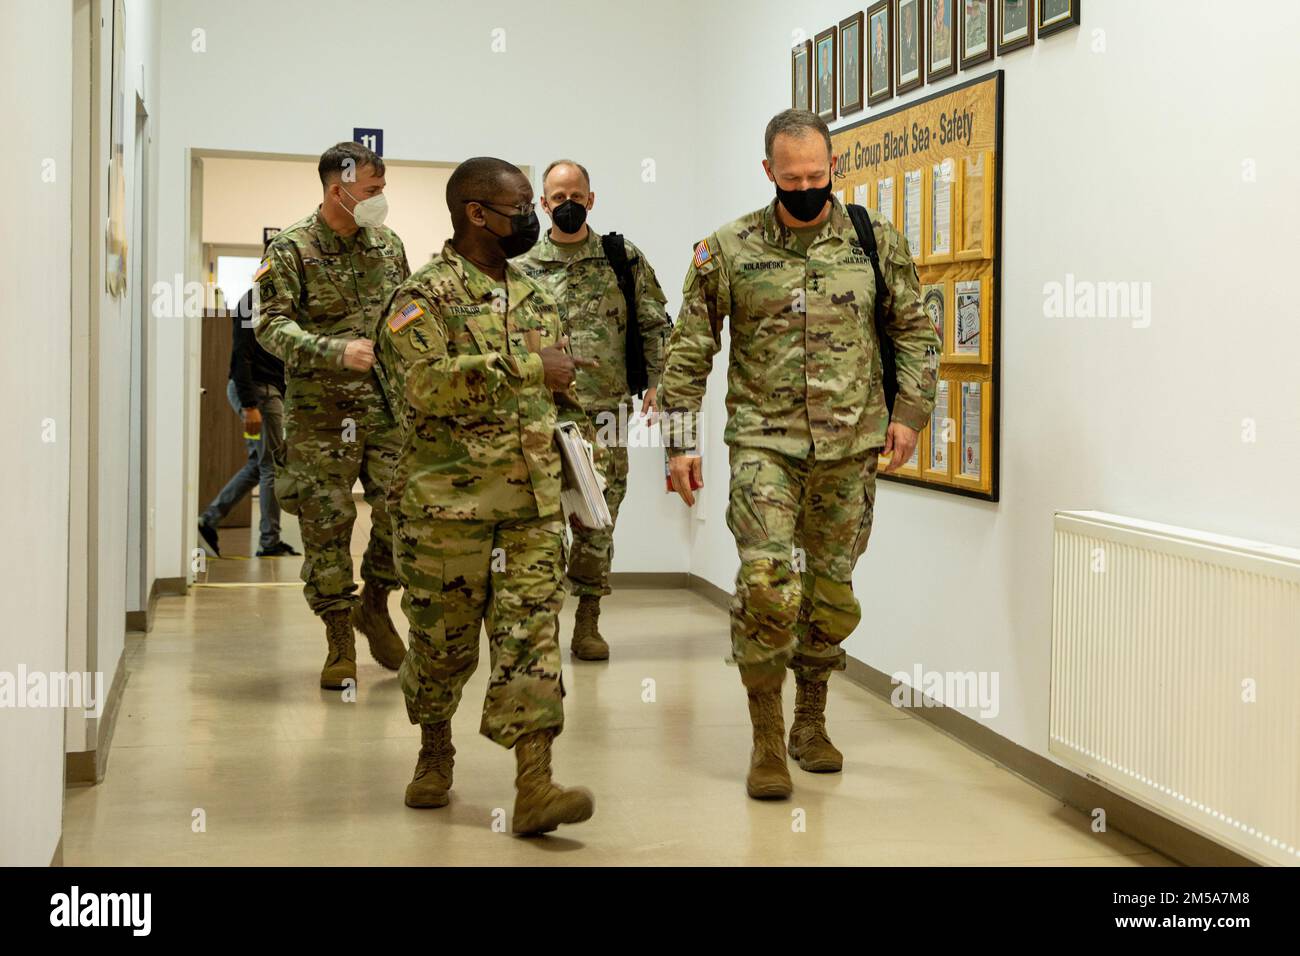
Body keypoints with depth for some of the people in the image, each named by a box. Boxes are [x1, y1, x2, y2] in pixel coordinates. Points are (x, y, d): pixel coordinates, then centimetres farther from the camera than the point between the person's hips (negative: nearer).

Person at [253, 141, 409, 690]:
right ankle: (340, 642, 12)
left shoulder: (389, 245, 12)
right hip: (320, 411, -4)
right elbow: (272, 326, -13)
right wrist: (337, 351, -27)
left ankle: (374, 604, 23)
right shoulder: (292, 249, -4)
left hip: (387, 406, 4)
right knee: (326, 525, 0)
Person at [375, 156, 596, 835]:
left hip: (534, 504, 5)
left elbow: (562, 390, 27)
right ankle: (434, 752, 31)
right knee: (443, 638, 8)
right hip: (448, 500, -4)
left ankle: (533, 785, -6)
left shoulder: (535, 297, 16)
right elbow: (425, 383, -23)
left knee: (532, 634, -4)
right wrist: (525, 367, -21)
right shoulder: (423, 296, -6)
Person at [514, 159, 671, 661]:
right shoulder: (522, 268, 6)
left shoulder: (625, 259, 6)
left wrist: (656, 383, -3)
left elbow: (655, 325, 8)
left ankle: (587, 623, 17)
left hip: (605, 411, 1)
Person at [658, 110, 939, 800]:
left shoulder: (876, 241, 4)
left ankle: (810, 722, 29)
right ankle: (767, 737, 0)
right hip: (763, 441, -2)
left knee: (832, 590, 10)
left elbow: (915, 329, 11)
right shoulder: (729, 249, -1)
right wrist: (679, 442, -1)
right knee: (767, 584, -15)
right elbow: (689, 350, 2)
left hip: (850, 447, 2)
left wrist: (909, 410, 1)